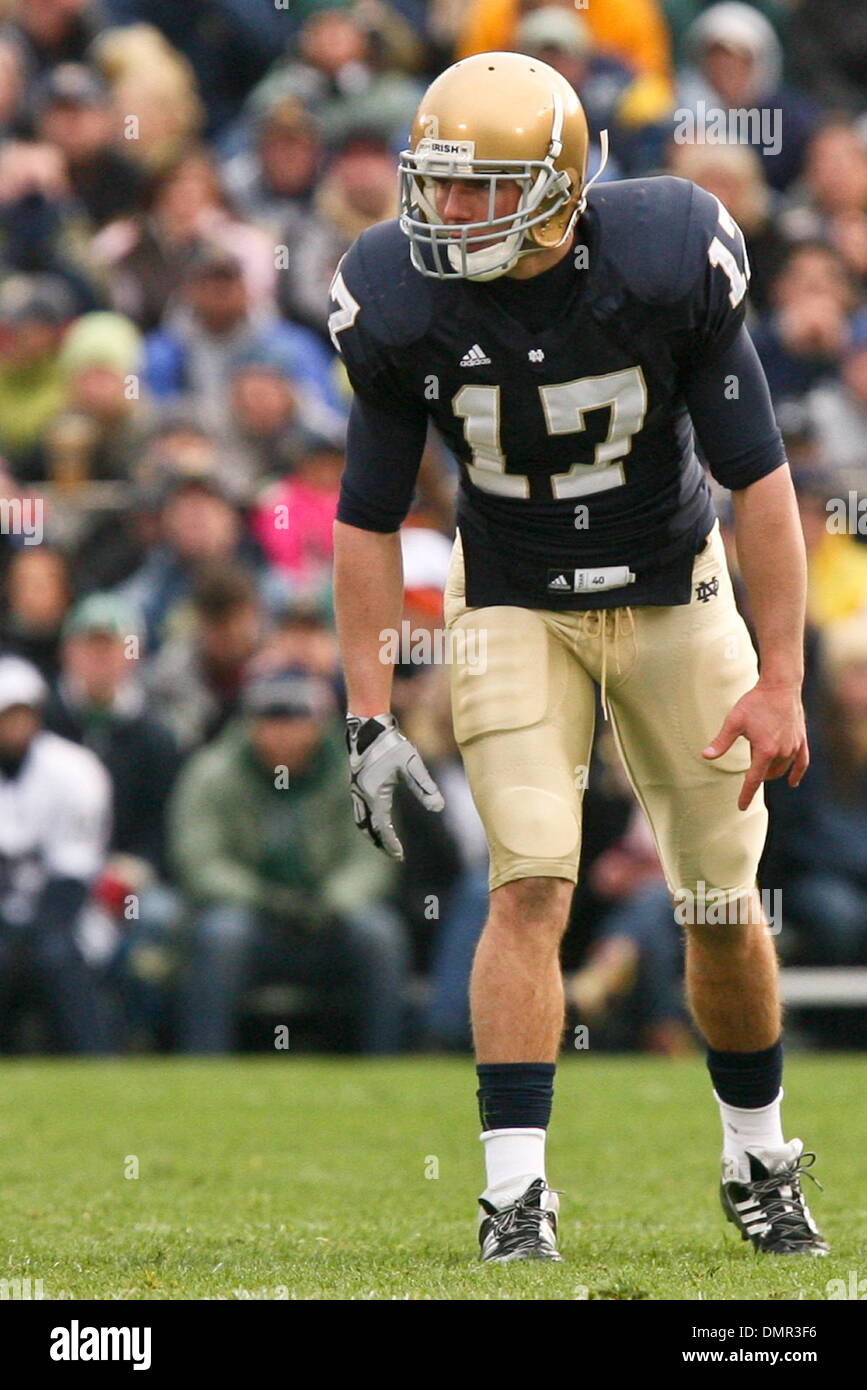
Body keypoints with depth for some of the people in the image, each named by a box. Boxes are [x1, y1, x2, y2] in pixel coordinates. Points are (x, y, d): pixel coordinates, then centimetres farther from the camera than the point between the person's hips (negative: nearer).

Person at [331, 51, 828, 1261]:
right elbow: (369, 517, -5)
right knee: (531, 884, -16)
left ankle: (759, 1159, 27)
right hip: (513, 604, 0)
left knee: (725, 907, 4)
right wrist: (371, 720, -9)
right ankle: (516, 1192, -14)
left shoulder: (666, 263, -22)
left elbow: (759, 477, -14)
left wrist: (780, 683, -16)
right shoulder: (403, 305, -17)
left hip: (673, 592, 0)